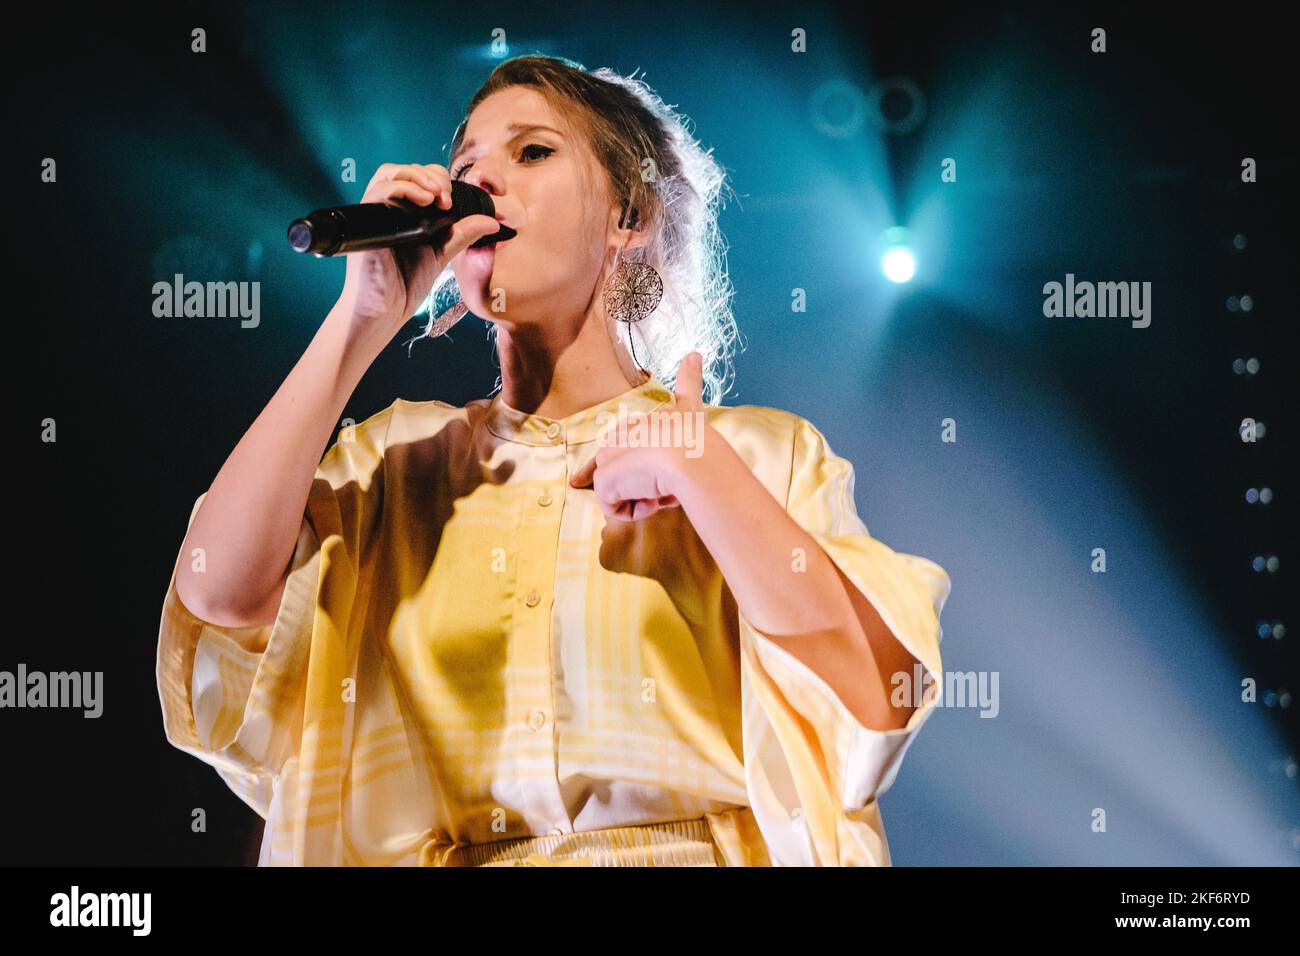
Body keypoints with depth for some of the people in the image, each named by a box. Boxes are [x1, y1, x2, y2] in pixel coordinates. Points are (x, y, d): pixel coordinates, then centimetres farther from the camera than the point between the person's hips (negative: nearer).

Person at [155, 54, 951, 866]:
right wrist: (366, 317, -2)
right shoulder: (395, 457, 13)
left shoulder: (766, 454, 6)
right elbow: (219, 594, -3)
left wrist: (693, 466, -7)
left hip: (705, 846, -2)